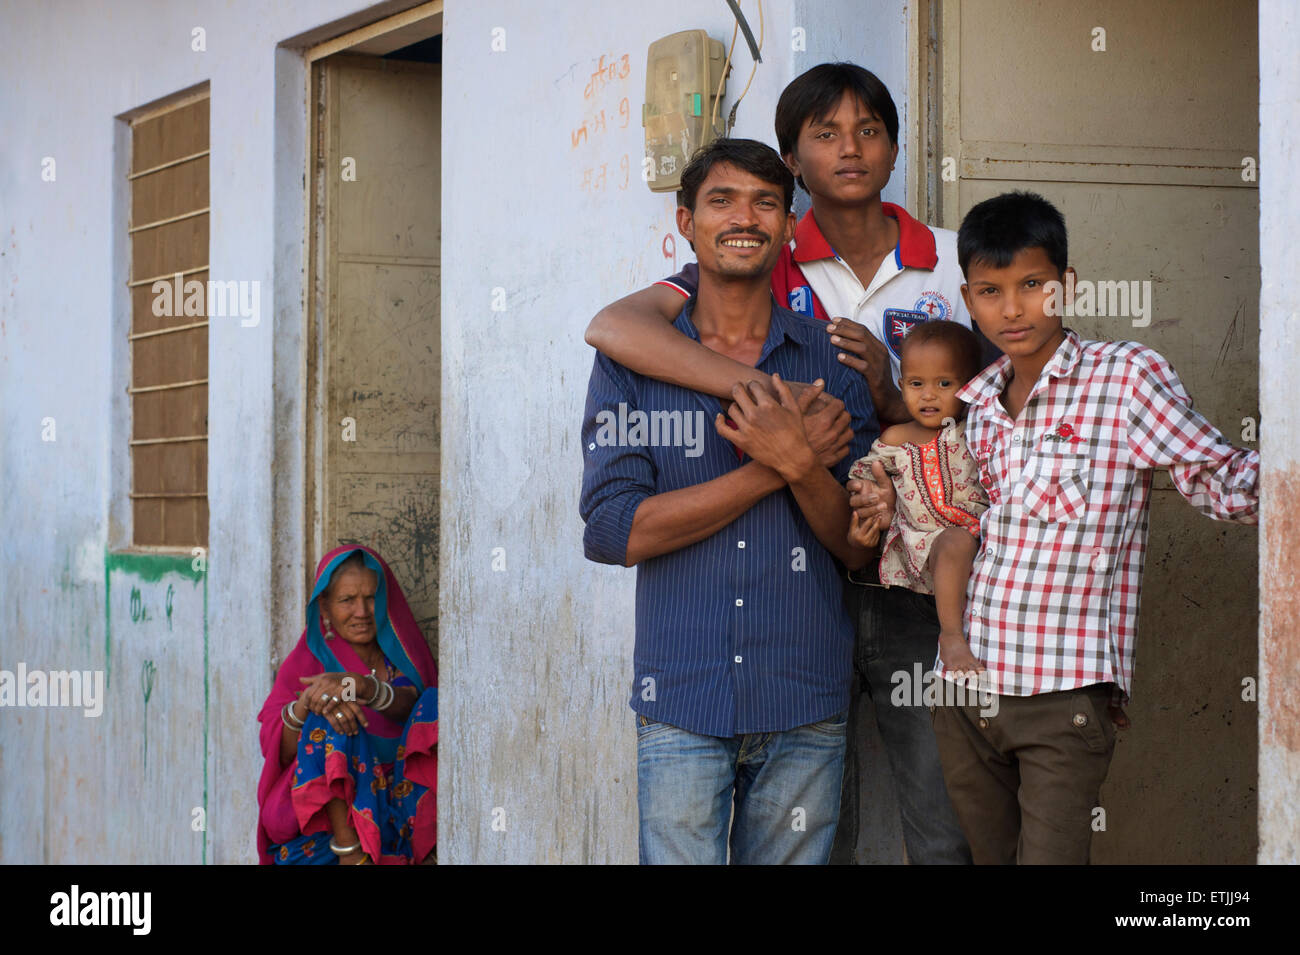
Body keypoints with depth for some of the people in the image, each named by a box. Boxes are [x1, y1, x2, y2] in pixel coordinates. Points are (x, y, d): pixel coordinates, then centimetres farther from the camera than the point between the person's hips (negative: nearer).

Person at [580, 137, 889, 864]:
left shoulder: (831, 362, 7)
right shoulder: (632, 359, 3)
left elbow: (860, 549, 4)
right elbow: (612, 529, -9)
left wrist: (800, 464, -15)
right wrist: (773, 469, -13)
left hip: (806, 702, 2)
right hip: (682, 700, -1)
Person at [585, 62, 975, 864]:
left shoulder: (954, 263, 5)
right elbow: (614, 326, -16)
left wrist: (892, 397, -14)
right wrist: (770, 392, -26)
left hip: (919, 586, 1)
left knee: (948, 832, 5)